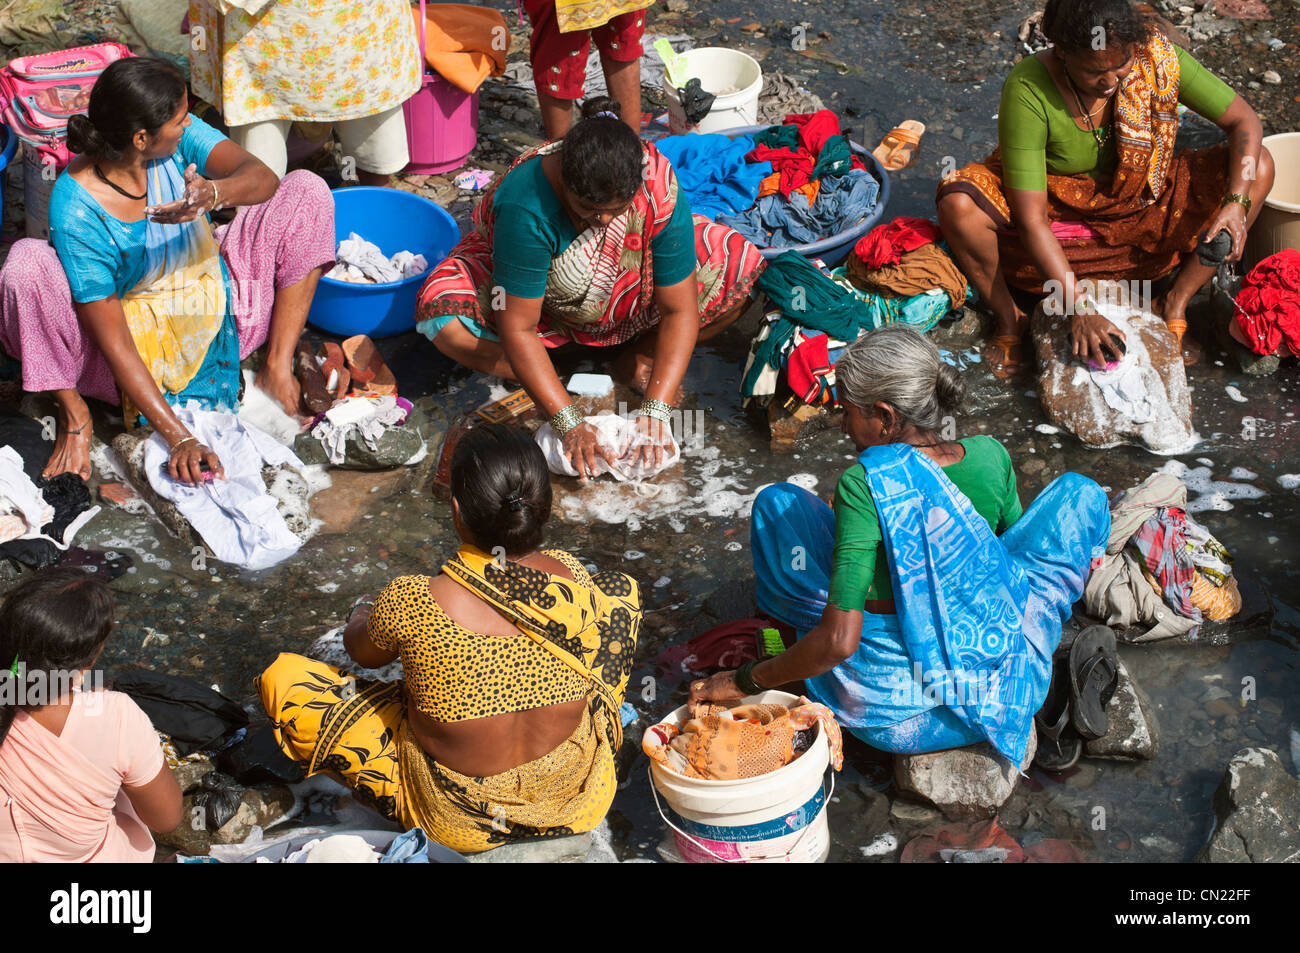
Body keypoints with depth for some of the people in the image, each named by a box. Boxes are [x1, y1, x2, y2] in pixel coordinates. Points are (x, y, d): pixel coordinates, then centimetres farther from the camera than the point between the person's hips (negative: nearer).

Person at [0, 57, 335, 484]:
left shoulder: (181, 137, -16)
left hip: (216, 307, 5)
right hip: (137, 332, -4)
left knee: (307, 189, -12)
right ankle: (73, 412, -11)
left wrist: (213, 193, -54)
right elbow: (113, 342, -28)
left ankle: (278, 366, -12)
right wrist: (179, 439, -35)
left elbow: (263, 178, -29)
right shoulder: (76, 209, -28)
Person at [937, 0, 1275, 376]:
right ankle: (1008, 318, -9)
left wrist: (1236, 203, -29)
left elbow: (1245, 122, -12)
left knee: (1259, 168, -17)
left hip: (1139, 201, 3)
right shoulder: (1027, 91, -30)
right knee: (958, 205, -34)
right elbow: (1031, 220, -31)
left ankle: (1175, 304, -9)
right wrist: (1079, 309, -37)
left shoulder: (1156, 58, -21)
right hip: (1055, 204, -3)